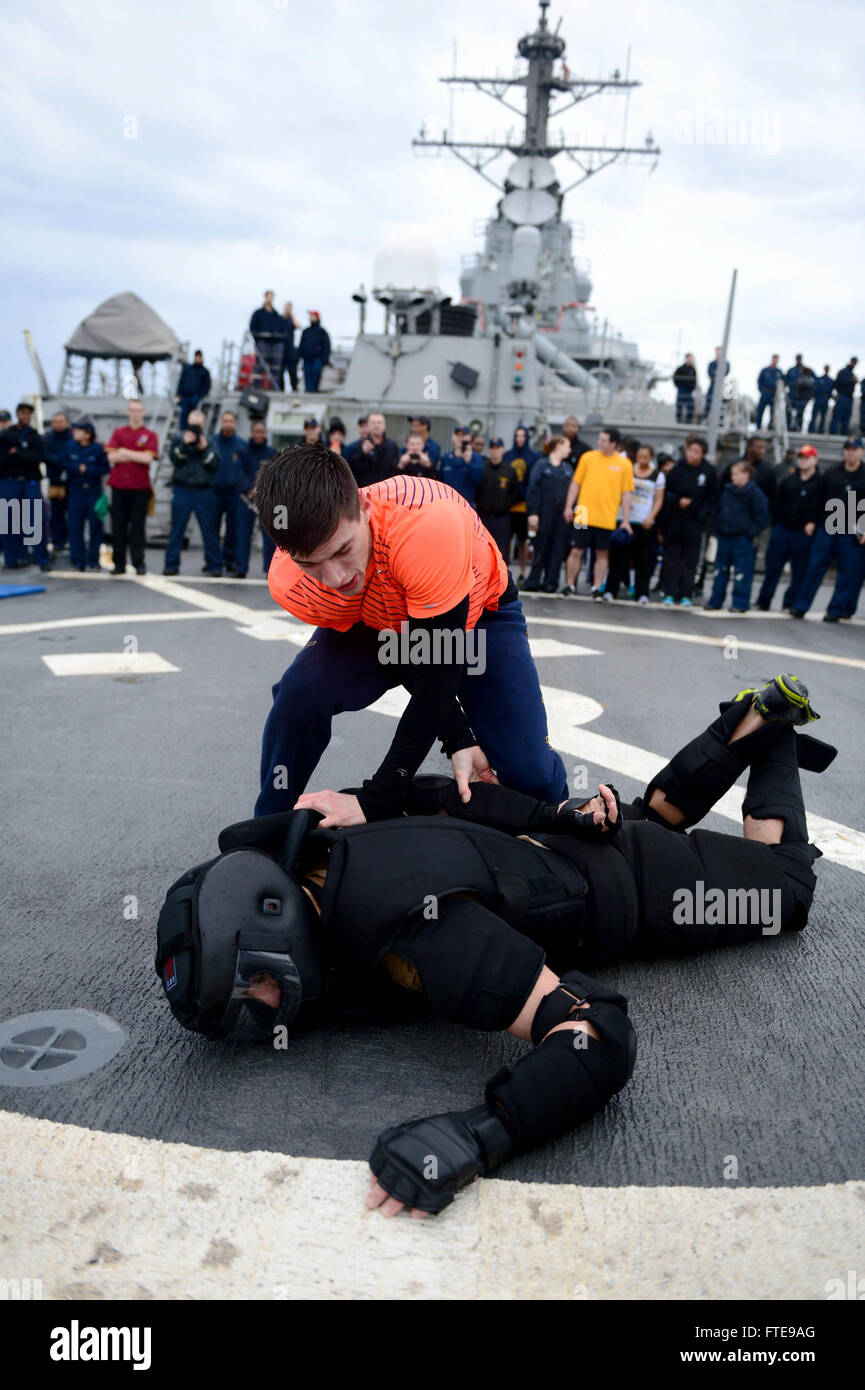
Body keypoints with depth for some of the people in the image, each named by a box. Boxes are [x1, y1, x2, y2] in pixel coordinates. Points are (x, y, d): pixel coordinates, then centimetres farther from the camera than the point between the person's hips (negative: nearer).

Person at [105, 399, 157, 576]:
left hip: (140, 487, -2)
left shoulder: (150, 435, 4)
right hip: (119, 486, 2)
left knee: (138, 527, 0)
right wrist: (137, 456, -5)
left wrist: (125, 452, -4)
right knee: (118, 526, 3)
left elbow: (148, 458, -10)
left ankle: (139, 563, 5)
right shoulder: (118, 432, 10)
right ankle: (119, 563, 9)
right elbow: (112, 457, -2)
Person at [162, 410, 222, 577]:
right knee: (177, 528, 0)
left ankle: (214, 565, 3)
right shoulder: (179, 439, 11)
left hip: (204, 492, 0)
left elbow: (215, 466, -1)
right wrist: (184, 444, -14)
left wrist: (205, 449, -11)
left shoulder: (209, 441, 9)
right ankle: (171, 565, 5)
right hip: (182, 490, 0)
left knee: (209, 529, -2)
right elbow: (174, 459, -4)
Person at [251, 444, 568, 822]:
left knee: (532, 775, -19)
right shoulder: (289, 584, -30)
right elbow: (395, 658, -17)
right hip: (371, 624, 2)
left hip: (477, 610, -2)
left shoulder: (428, 523, -45)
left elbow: (439, 674, -39)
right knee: (301, 691, -28)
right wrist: (458, 740, -24)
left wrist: (375, 802, -39)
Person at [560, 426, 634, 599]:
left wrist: (626, 520, -1)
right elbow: (576, 483, 8)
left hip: (607, 519, 0)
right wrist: (569, 507, 1)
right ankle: (569, 586, 13)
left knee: (602, 554, 4)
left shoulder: (625, 464, 2)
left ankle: (597, 588, 13)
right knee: (576, 551, 2)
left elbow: (627, 493, 3)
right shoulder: (588, 457, 4)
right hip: (583, 516, 0)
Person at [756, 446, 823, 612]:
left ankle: (789, 604, 11)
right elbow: (777, 503, 11)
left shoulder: (821, 482, -1)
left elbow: (822, 507, -7)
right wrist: (774, 525, 6)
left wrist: (813, 523, -19)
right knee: (772, 568, 5)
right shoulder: (788, 480, 11)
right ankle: (763, 603, 12)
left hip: (804, 534, -3)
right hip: (781, 530, 3)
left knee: (799, 573, 2)